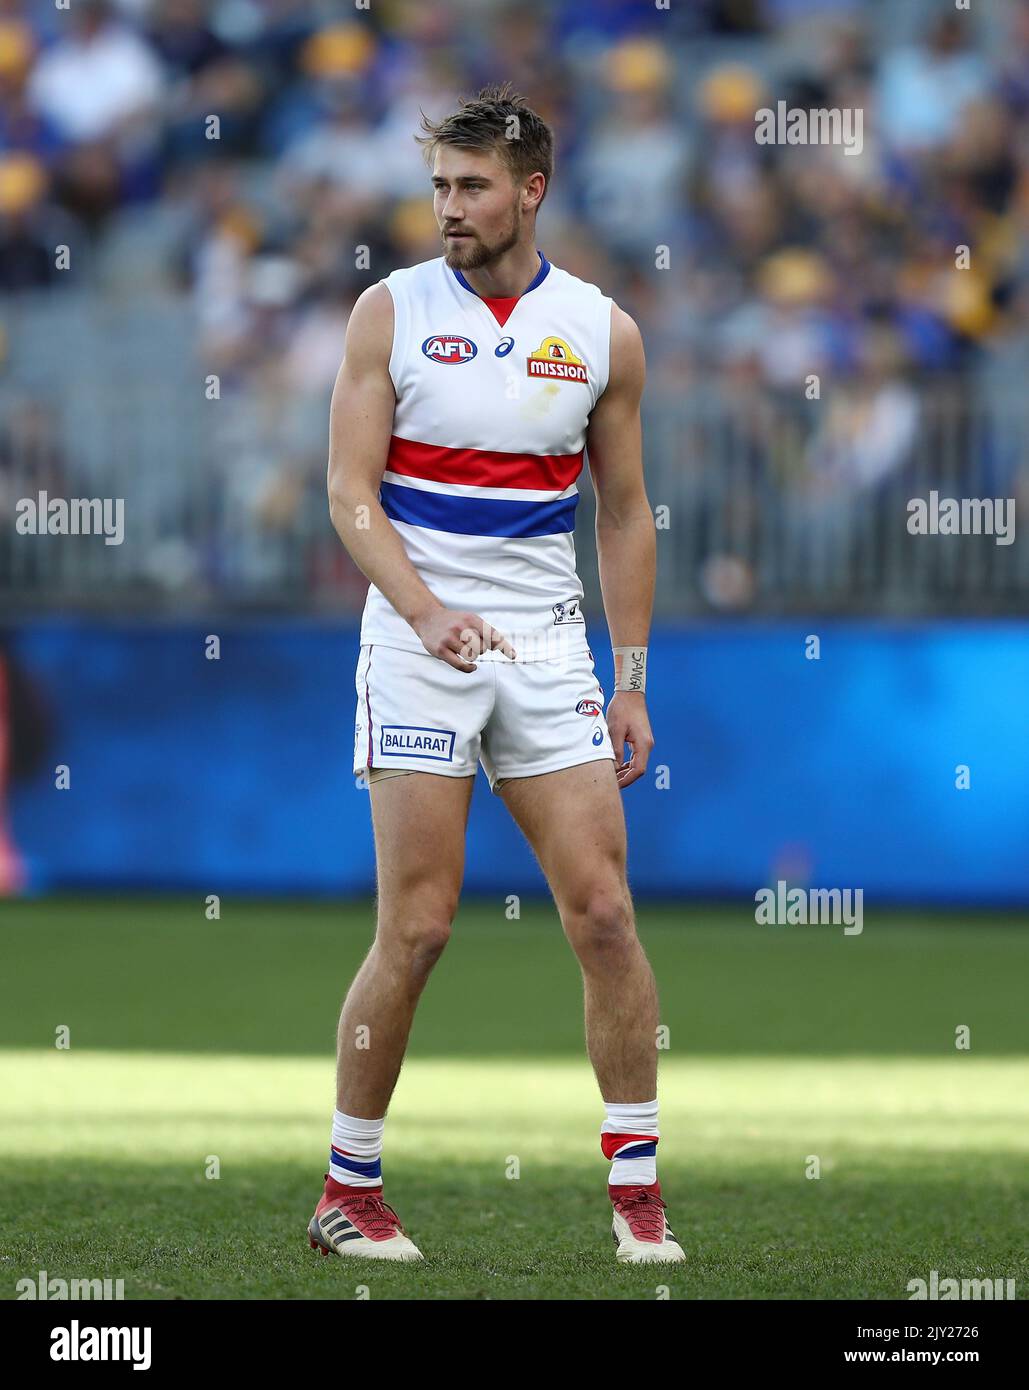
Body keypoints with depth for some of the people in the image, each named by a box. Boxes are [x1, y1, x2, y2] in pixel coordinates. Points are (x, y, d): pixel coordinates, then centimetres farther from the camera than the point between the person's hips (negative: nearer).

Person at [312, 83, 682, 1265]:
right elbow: (350, 492, -6)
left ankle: (636, 1189, 5)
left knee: (605, 915, -3)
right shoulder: (392, 311, -2)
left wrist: (631, 683, 9)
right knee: (416, 928, -6)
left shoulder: (602, 331, 6)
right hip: (416, 646, -3)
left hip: (547, 648, 3)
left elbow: (624, 513, 13)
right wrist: (426, 610, -21)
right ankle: (348, 1189, 7)